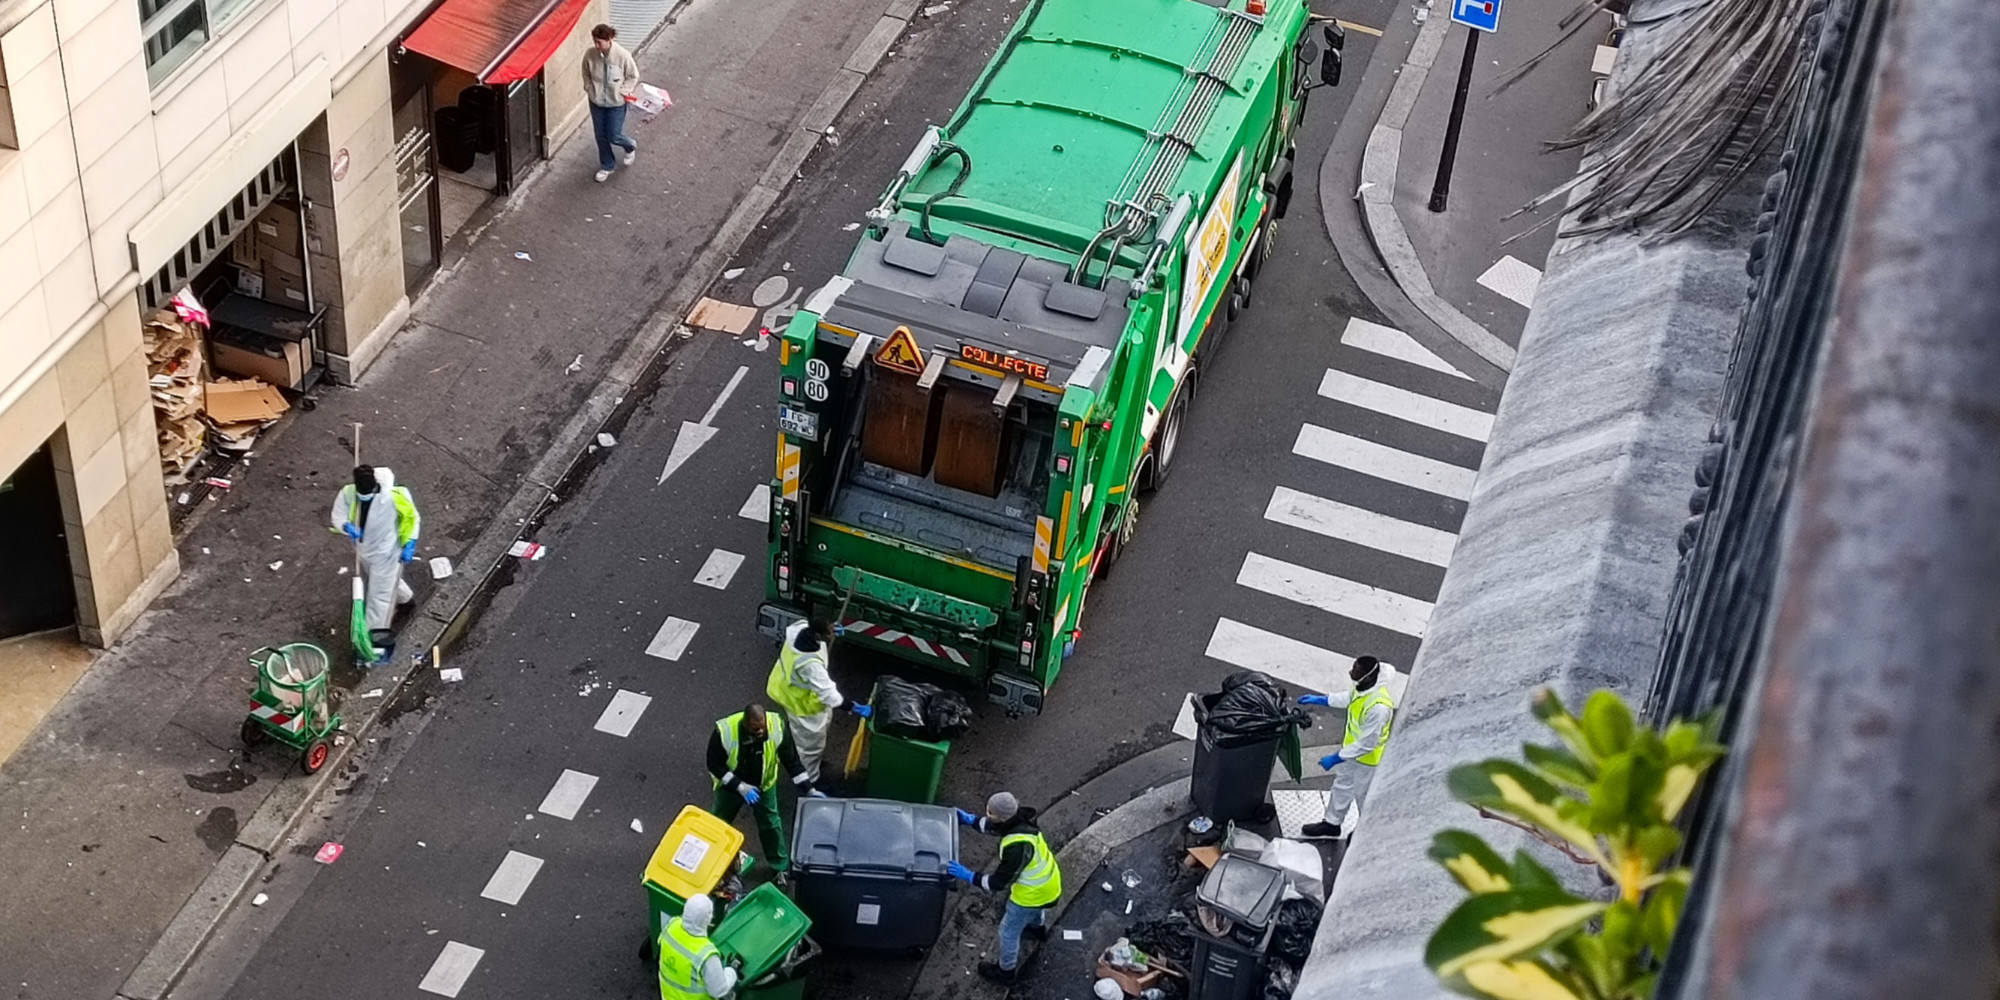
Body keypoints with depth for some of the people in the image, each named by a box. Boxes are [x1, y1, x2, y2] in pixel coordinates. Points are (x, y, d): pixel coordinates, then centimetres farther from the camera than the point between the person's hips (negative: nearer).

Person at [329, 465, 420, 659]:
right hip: (364, 552, 6)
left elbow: (412, 518, -16)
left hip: (386, 554, -6)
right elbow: (338, 516, -10)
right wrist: (348, 527, -33)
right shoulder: (348, 493, -23)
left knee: (379, 596, 3)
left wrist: (409, 545, -20)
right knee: (386, 582, 33)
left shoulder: (392, 497, -32)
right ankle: (406, 597, 64)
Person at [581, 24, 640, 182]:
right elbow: (586, 73, 4)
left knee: (614, 136, 6)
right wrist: (590, 89, -4)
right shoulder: (590, 54, -17)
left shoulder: (622, 55, -25)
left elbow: (633, 76, -9)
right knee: (601, 136, 15)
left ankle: (630, 147, 43)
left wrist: (623, 91, -14)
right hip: (596, 101, 3)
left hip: (616, 103, -3)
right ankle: (607, 166, 38)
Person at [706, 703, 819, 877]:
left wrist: (809, 789, -23)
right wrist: (741, 787, -30)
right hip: (731, 784, -1)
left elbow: (791, 760, -19)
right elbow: (714, 765, -23)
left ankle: (781, 866, 34)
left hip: (764, 784, 1)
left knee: (771, 823, 13)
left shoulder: (776, 727, -31)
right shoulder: (724, 732, -37)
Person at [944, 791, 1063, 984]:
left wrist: (968, 876, -27)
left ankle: (1007, 970, 42)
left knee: (1009, 932, 18)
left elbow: (998, 883, -31)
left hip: (1034, 893, -8)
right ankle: (1038, 927, 74)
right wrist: (971, 820, -2)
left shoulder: (1016, 847, -42)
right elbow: (992, 825, 7)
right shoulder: (1020, 819, -17)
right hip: (1047, 880, 8)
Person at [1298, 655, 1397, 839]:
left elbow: (1366, 744, -33)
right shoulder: (1362, 687, -16)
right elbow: (1349, 698, 11)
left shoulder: (1378, 707, -42)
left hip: (1368, 757, -8)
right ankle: (1331, 823, 48)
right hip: (1351, 747, 8)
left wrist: (1336, 758, -26)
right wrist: (1320, 700, 15)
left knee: (1364, 795, 17)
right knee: (1342, 785, 26)